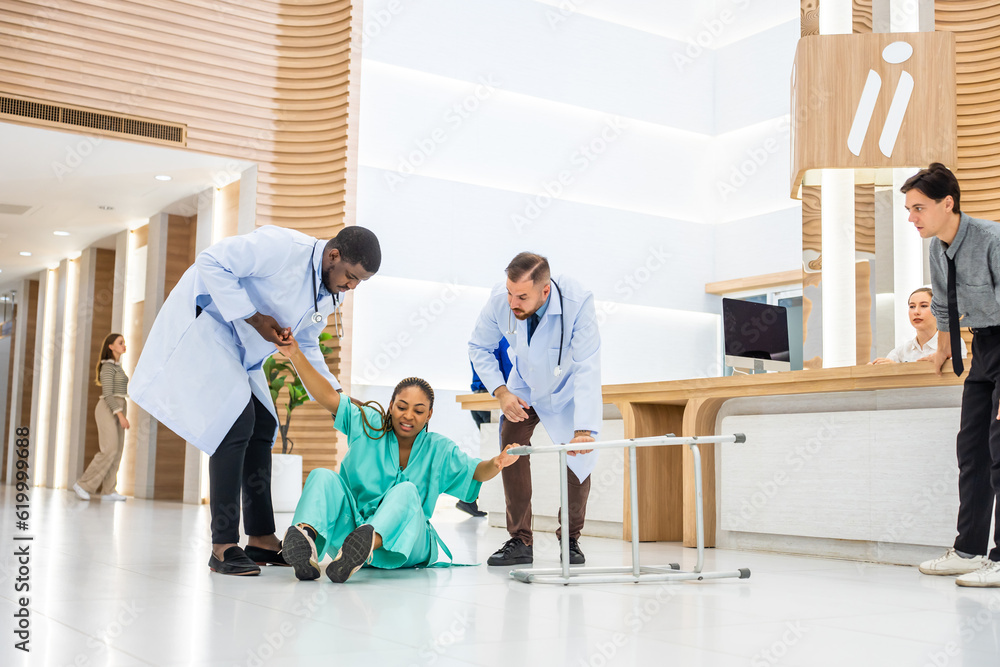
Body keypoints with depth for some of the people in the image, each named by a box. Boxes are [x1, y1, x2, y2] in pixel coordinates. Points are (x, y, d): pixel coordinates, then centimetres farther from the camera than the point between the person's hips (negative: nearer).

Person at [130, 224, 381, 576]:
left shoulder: (328, 294, 1)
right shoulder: (283, 247, -27)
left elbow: (307, 345, 13)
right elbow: (212, 262, -26)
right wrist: (254, 317, -27)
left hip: (239, 343, 10)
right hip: (204, 317, -10)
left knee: (262, 425, 4)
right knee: (236, 418, -20)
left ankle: (261, 540, 10)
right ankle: (223, 547, -17)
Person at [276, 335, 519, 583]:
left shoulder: (439, 450, 8)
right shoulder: (368, 425, 6)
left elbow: (475, 471, -2)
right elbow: (329, 397, -2)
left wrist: (496, 464, -26)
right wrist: (296, 356, -12)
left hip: (401, 547, -1)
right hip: (351, 525, 1)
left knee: (406, 490, -30)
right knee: (323, 476, -21)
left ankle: (367, 542, -63)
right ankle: (305, 535, -55)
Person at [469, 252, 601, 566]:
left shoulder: (578, 302, -38)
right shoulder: (499, 299, -29)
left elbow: (587, 369, -41)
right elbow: (479, 347, -9)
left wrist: (584, 430, -51)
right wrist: (501, 392, -21)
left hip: (568, 389, -2)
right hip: (524, 388, 2)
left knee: (580, 455, -10)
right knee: (511, 446, -15)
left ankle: (570, 540, 10)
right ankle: (519, 541, -6)